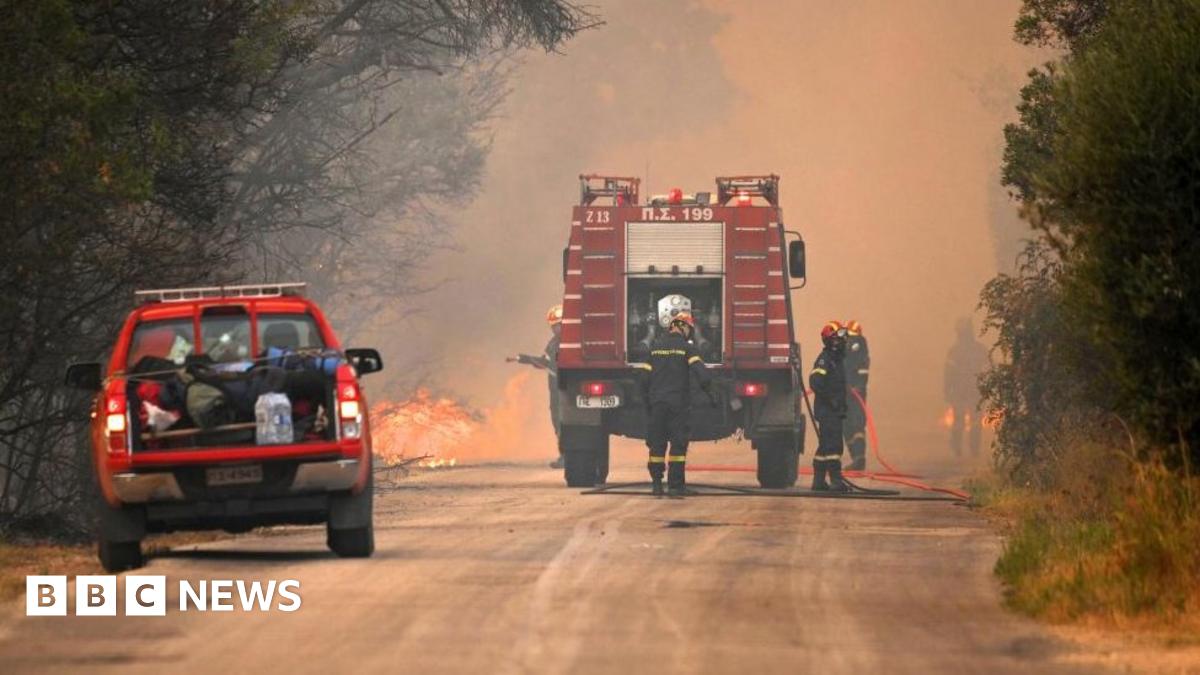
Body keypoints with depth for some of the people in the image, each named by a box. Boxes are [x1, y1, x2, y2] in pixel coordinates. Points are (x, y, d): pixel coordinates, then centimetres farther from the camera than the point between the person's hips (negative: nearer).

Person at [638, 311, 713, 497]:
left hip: (657, 404, 3)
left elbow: (645, 378, 7)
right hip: (679, 403, -3)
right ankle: (675, 485, -5)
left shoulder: (654, 347, 8)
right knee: (678, 444, -1)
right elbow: (701, 373, -14)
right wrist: (708, 391, 0)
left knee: (657, 444, 8)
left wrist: (647, 402, 15)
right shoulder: (687, 348, -4)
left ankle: (657, 484, 6)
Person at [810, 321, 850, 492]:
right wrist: (829, 399, -22)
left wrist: (842, 406, 19)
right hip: (827, 411, -10)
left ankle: (819, 481, 17)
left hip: (835, 412, 10)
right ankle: (836, 480, -16)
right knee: (833, 445, -13)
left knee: (825, 446, 12)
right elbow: (815, 382, -24)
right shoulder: (824, 359, -13)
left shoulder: (837, 359, 18)